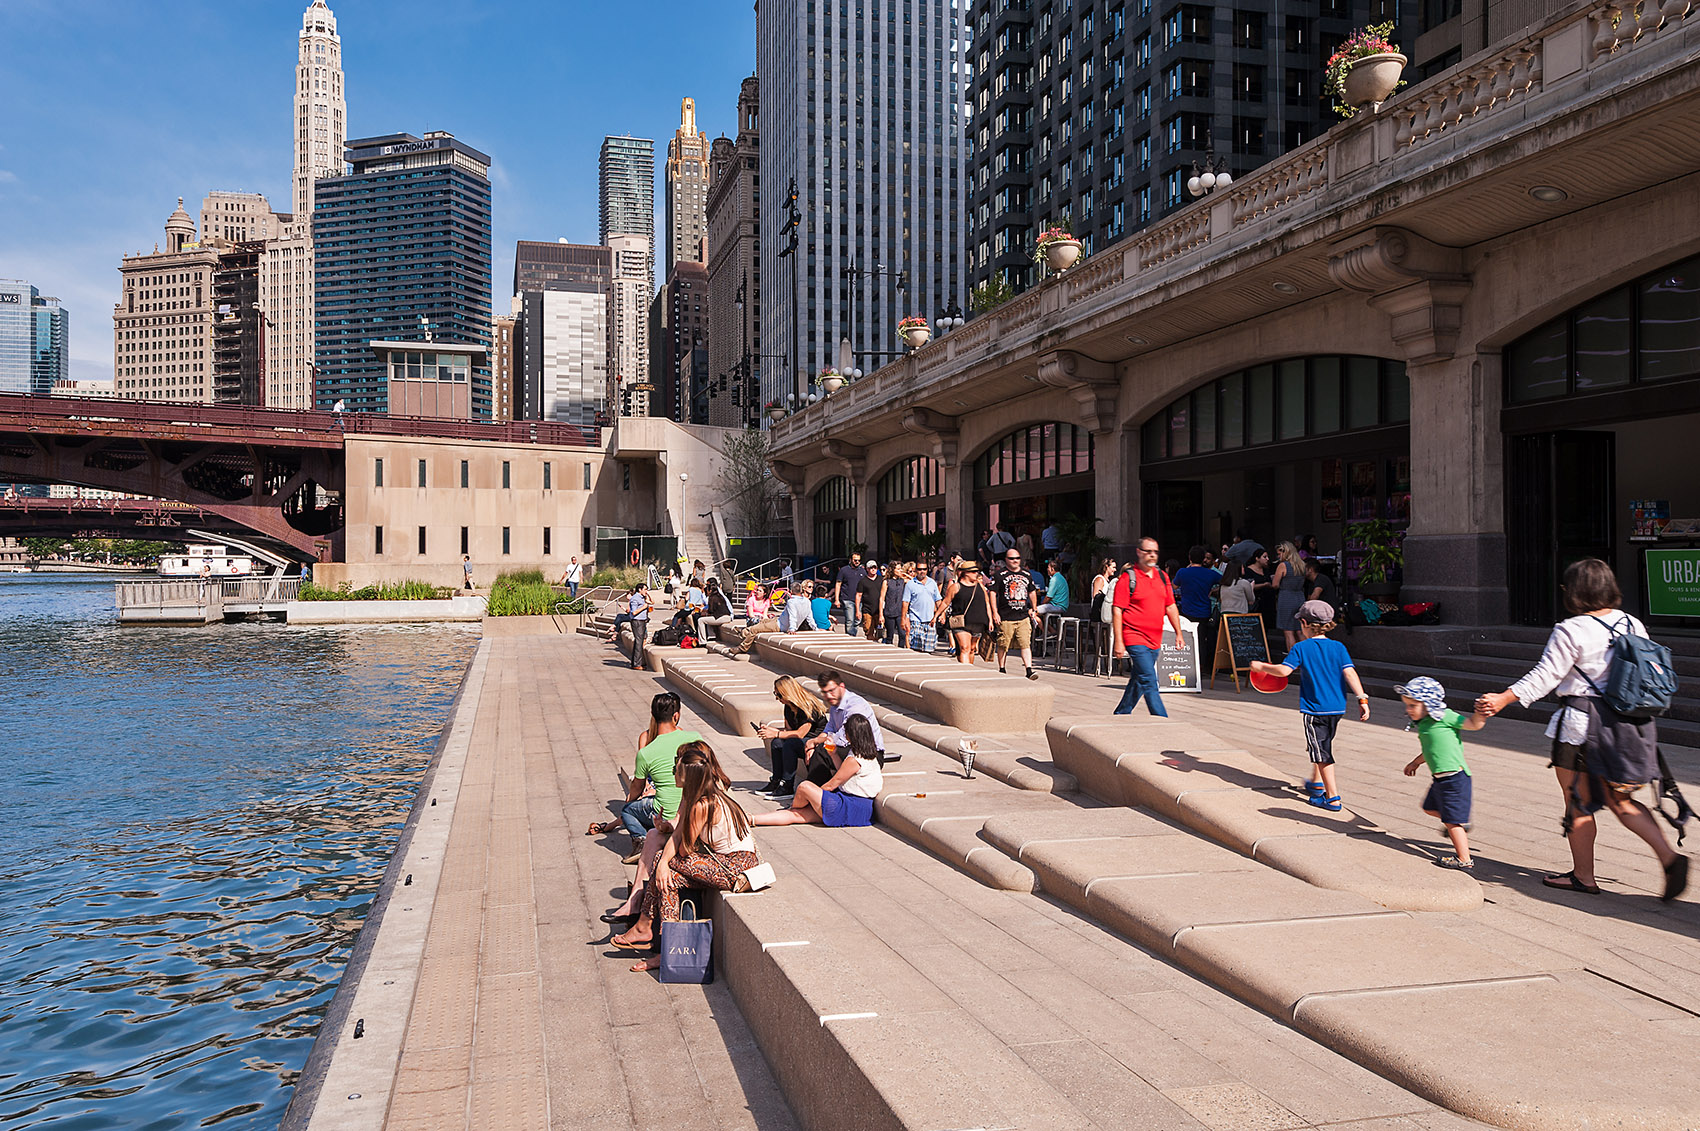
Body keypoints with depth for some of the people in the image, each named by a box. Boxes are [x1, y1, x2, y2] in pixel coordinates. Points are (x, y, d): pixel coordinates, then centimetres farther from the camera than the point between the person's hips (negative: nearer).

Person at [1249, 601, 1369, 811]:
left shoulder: (1301, 648, -8)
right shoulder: (1339, 648, 3)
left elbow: (1284, 670, -18)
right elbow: (1349, 673, -8)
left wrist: (1261, 667, -3)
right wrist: (1362, 699, -11)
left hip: (1314, 709, -5)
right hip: (1337, 707, 6)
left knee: (1322, 753, -1)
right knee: (1322, 746, 26)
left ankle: (1332, 798, -4)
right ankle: (1317, 783, 40)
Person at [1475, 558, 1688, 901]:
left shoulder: (1571, 631, -14)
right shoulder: (1633, 625, 6)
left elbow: (1544, 676, -18)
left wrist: (1504, 699, -17)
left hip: (1582, 727, -7)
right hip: (1627, 727, 7)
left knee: (1578, 804, 7)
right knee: (1619, 801, 18)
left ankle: (1583, 876, 16)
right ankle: (1668, 855, 2)